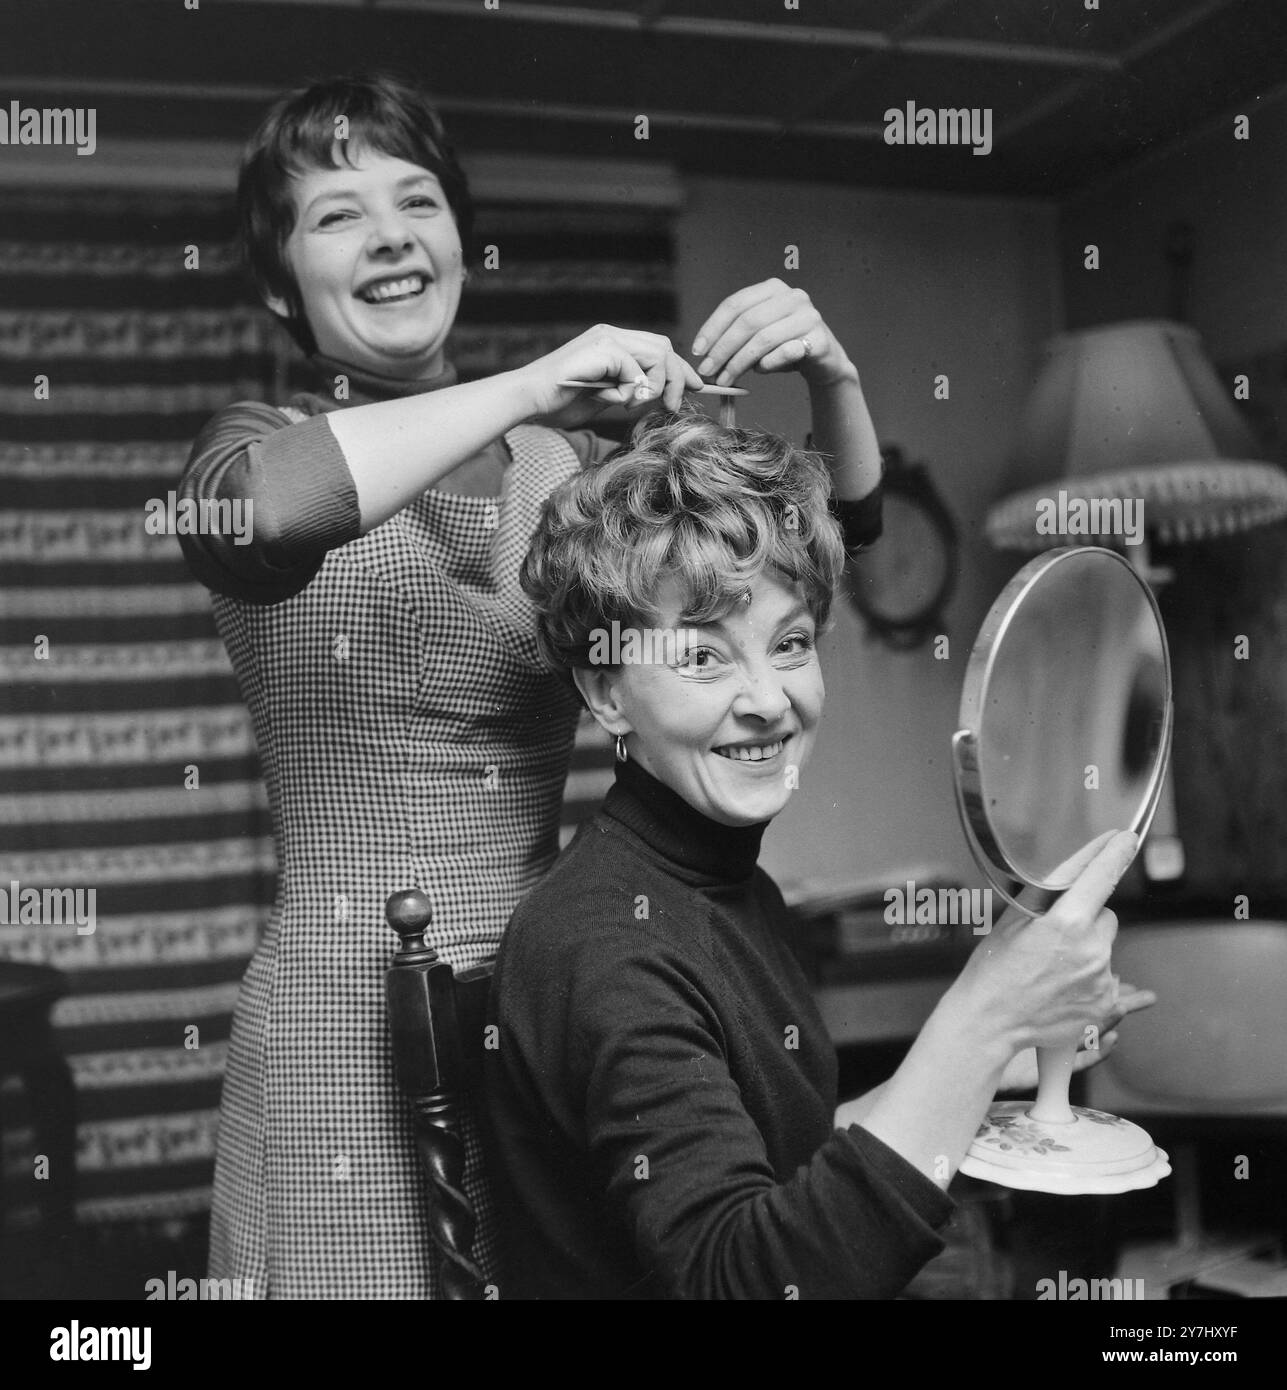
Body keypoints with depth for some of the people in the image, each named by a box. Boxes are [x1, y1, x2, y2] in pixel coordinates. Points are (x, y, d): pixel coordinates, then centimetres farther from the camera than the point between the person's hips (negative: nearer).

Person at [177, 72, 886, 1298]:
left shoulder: (559, 459, 6)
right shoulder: (260, 446, -4)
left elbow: (838, 523, 8)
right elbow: (254, 511, -30)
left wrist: (830, 377, -11)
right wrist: (531, 386, -27)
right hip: (350, 1015, -4)